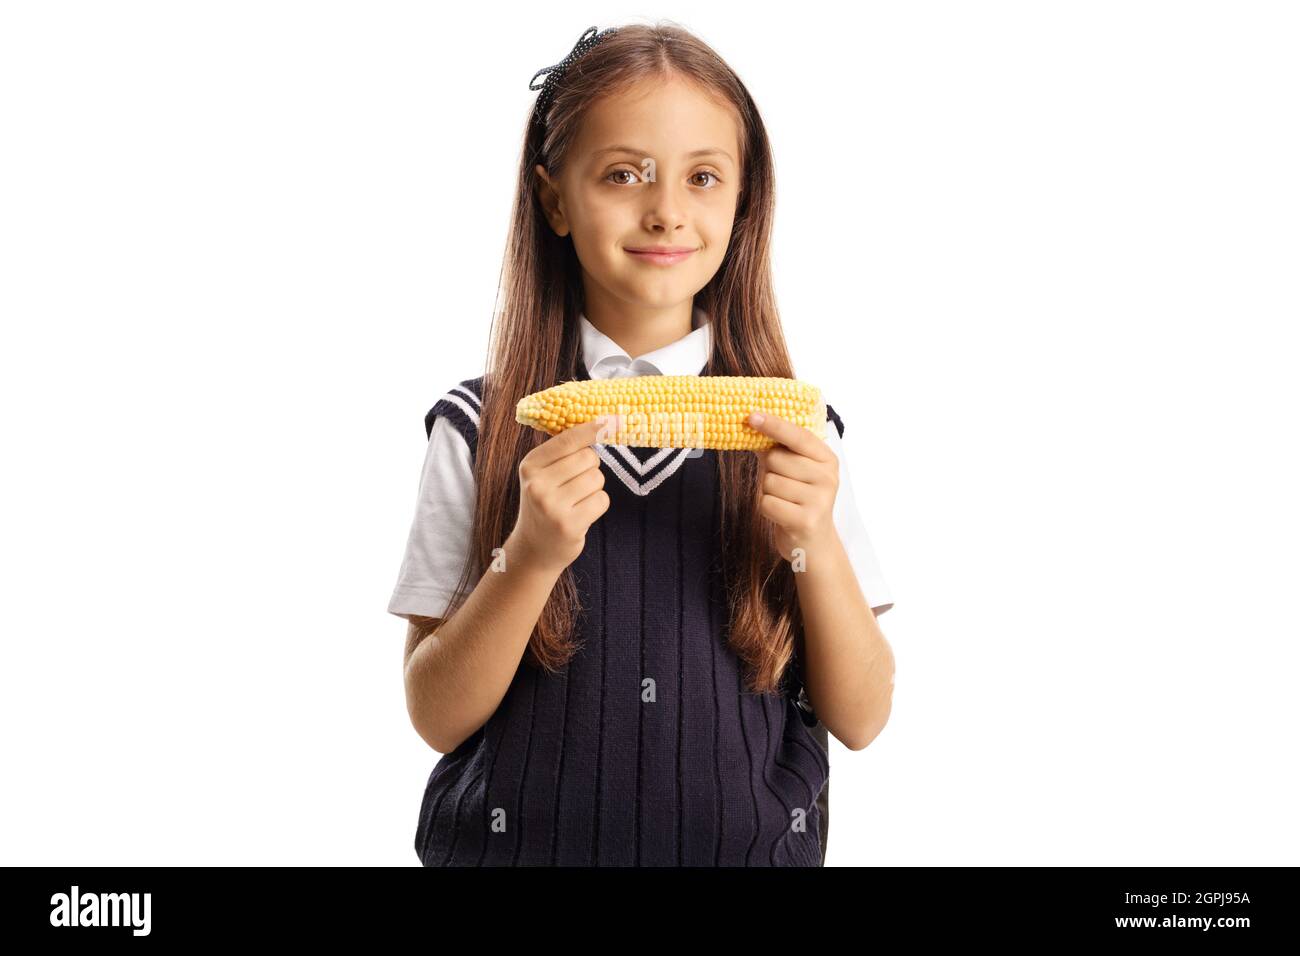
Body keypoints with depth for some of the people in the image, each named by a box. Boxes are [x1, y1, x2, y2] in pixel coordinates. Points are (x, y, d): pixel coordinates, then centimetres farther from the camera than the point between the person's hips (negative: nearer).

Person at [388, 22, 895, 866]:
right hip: (521, 838, -1)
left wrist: (815, 547, -19)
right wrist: (530, 557, -22)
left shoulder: (793, 432, -4)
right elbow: (437, 716, -8)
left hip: (752, 841, 1)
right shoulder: (481, 430, -8)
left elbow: (860, 719, -3)